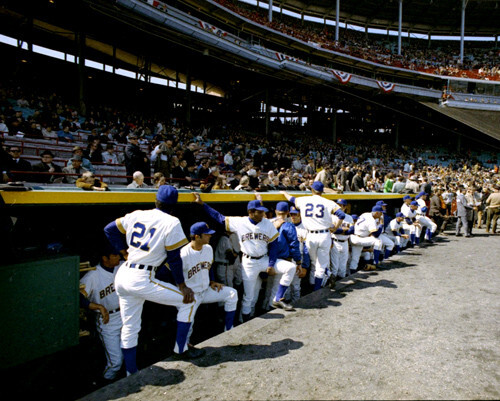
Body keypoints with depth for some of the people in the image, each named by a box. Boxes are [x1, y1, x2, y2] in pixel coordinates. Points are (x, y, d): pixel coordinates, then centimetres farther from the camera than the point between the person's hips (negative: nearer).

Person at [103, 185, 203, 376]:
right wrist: (182, 286, 1)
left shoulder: (136, 215, 7)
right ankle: (181, 349, 16)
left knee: (129, 328, 19)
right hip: (141, 280, -7)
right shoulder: (171, 222, -9)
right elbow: (174, 258, -8)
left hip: (122, 276, 7)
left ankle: (131, 375, 32)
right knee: (188, 300, 8)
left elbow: (109, 229, 15)